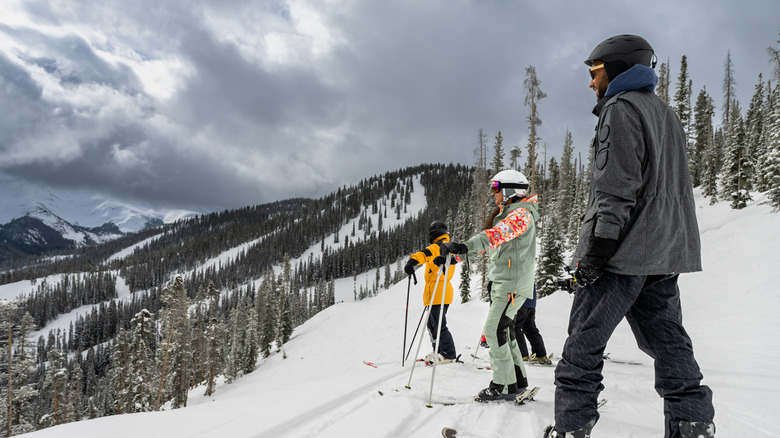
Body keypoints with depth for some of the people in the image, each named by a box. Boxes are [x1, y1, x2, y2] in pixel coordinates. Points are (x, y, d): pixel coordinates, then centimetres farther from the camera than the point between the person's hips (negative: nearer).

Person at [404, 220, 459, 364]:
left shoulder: (438, 246, -13)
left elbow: (427, 253, -35)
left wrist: (412, 261, -51)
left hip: (437, 292, -10)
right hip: (444, 290, 10)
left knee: (439, 325, -6)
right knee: (432, 324, 18)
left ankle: (449, 355, -2)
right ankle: (438, 352, 26)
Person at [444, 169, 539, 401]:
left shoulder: (522, 214, -12)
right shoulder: (506, 214, 20)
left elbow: (498, 234, -33)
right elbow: (489, 241, 23)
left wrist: (466, 246, -46)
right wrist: (456, 253, 15)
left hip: (513, 283, -10)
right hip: (501, 282, 10)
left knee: (494, 330, -12)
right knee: (502, 331, 12)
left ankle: (504, 385, -5)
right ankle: (518, 381, 21)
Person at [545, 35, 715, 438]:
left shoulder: (620, 109, -6)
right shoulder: (666, 114, 23)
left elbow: (616, 189, -17)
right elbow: (676, 189, 23)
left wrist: (595, 250, -18)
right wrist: (667, 243, 23)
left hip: (624, 252, -9)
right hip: (664, 253, 9)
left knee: (584, 343, -3)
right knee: (668, 343, 10)